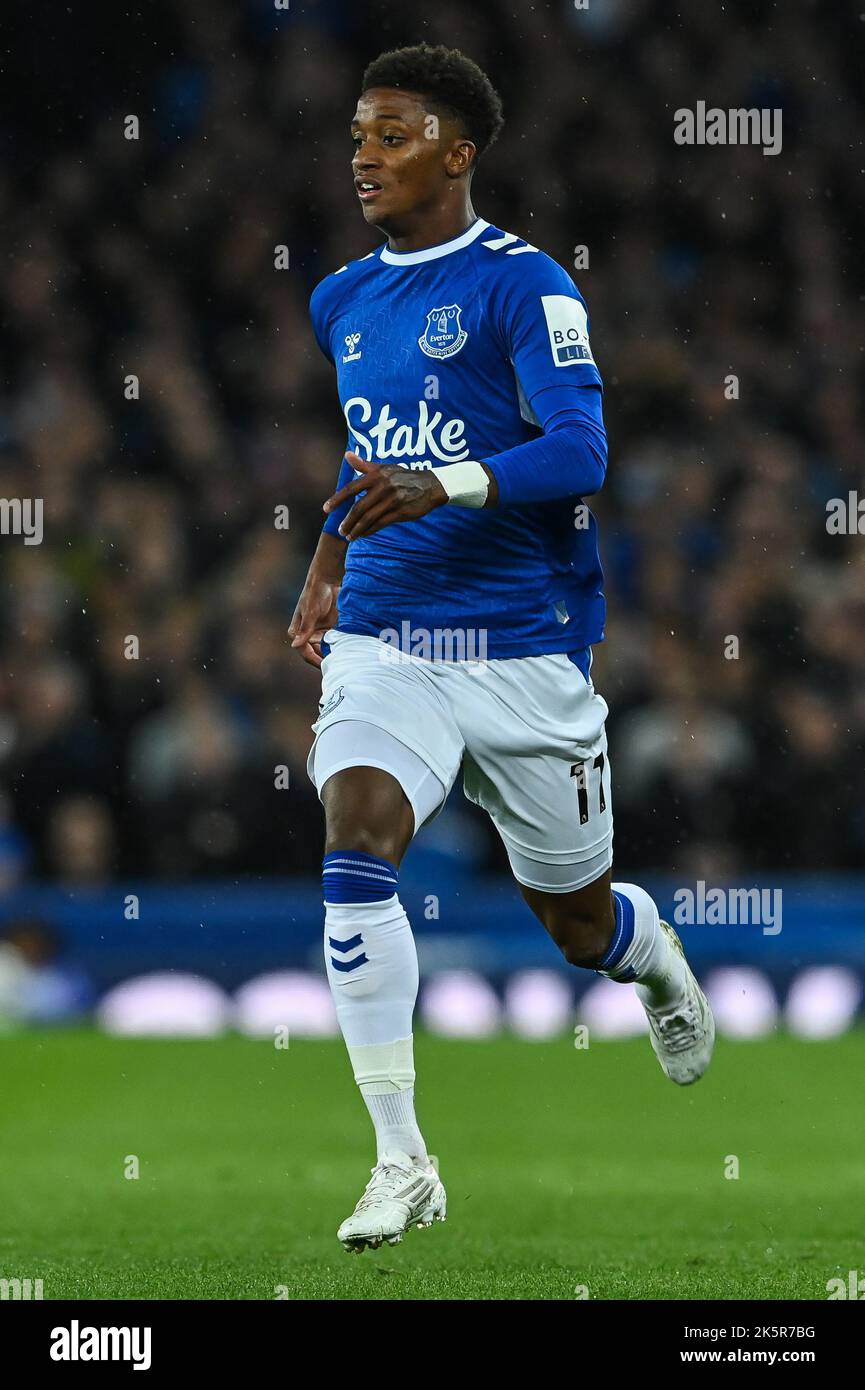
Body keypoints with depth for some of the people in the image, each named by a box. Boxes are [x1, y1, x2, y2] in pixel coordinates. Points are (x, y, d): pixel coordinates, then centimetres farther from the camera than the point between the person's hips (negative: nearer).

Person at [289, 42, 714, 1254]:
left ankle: (650, 946, 51)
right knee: (355, 844, -24)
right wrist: (326, 572, 20)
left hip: (524, 650, -4)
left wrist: (445, 487, -36)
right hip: (384, 643, 4)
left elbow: (579, 449, -20)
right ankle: (402, 1163, -21)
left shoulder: (523, 285, -9)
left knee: (579, 923, 10)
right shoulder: (343, 303, 12)